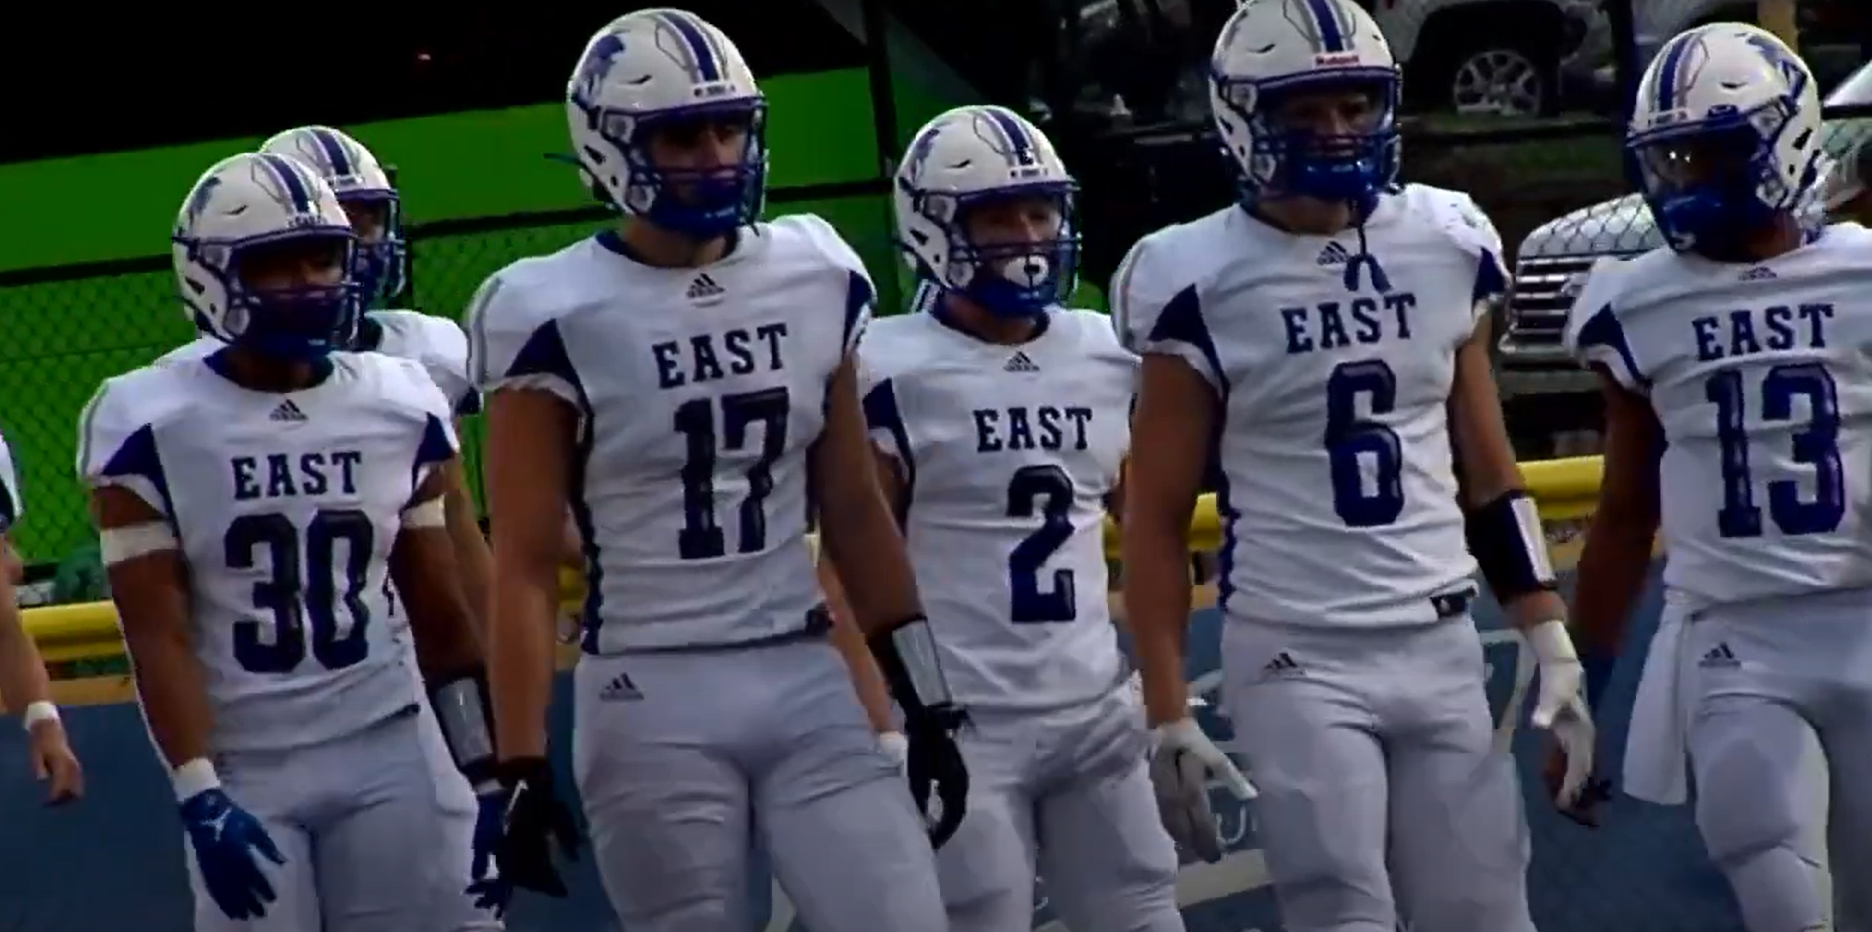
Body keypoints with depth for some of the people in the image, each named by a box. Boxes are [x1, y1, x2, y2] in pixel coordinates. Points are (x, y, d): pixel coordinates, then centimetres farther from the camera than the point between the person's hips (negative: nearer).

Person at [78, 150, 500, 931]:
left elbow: (441, 615, 11)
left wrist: (491, 772, 10)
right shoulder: (153, 426, -6)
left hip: (388, 751, 3)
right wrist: (199, 798, -17)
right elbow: (158, 635, -9)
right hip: (242, 769, -3)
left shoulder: (402, 409, 5)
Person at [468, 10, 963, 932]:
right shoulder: (561, 317, -8)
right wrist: (521, 766, -12)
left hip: (807, 684, 4)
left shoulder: (817, 282, 7)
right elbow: (524, 564, -8)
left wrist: (927, 703, 12)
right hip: (652, 702, -4)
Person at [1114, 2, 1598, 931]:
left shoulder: (1448, 247, 6)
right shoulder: (1204, 284, -7)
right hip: (1296, 662, -4)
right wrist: (1170, 718, -8)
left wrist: (1551, 644, 8)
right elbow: (1156, 518, -3)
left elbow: (1487, 475, 14)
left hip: (1443, 647, 4)